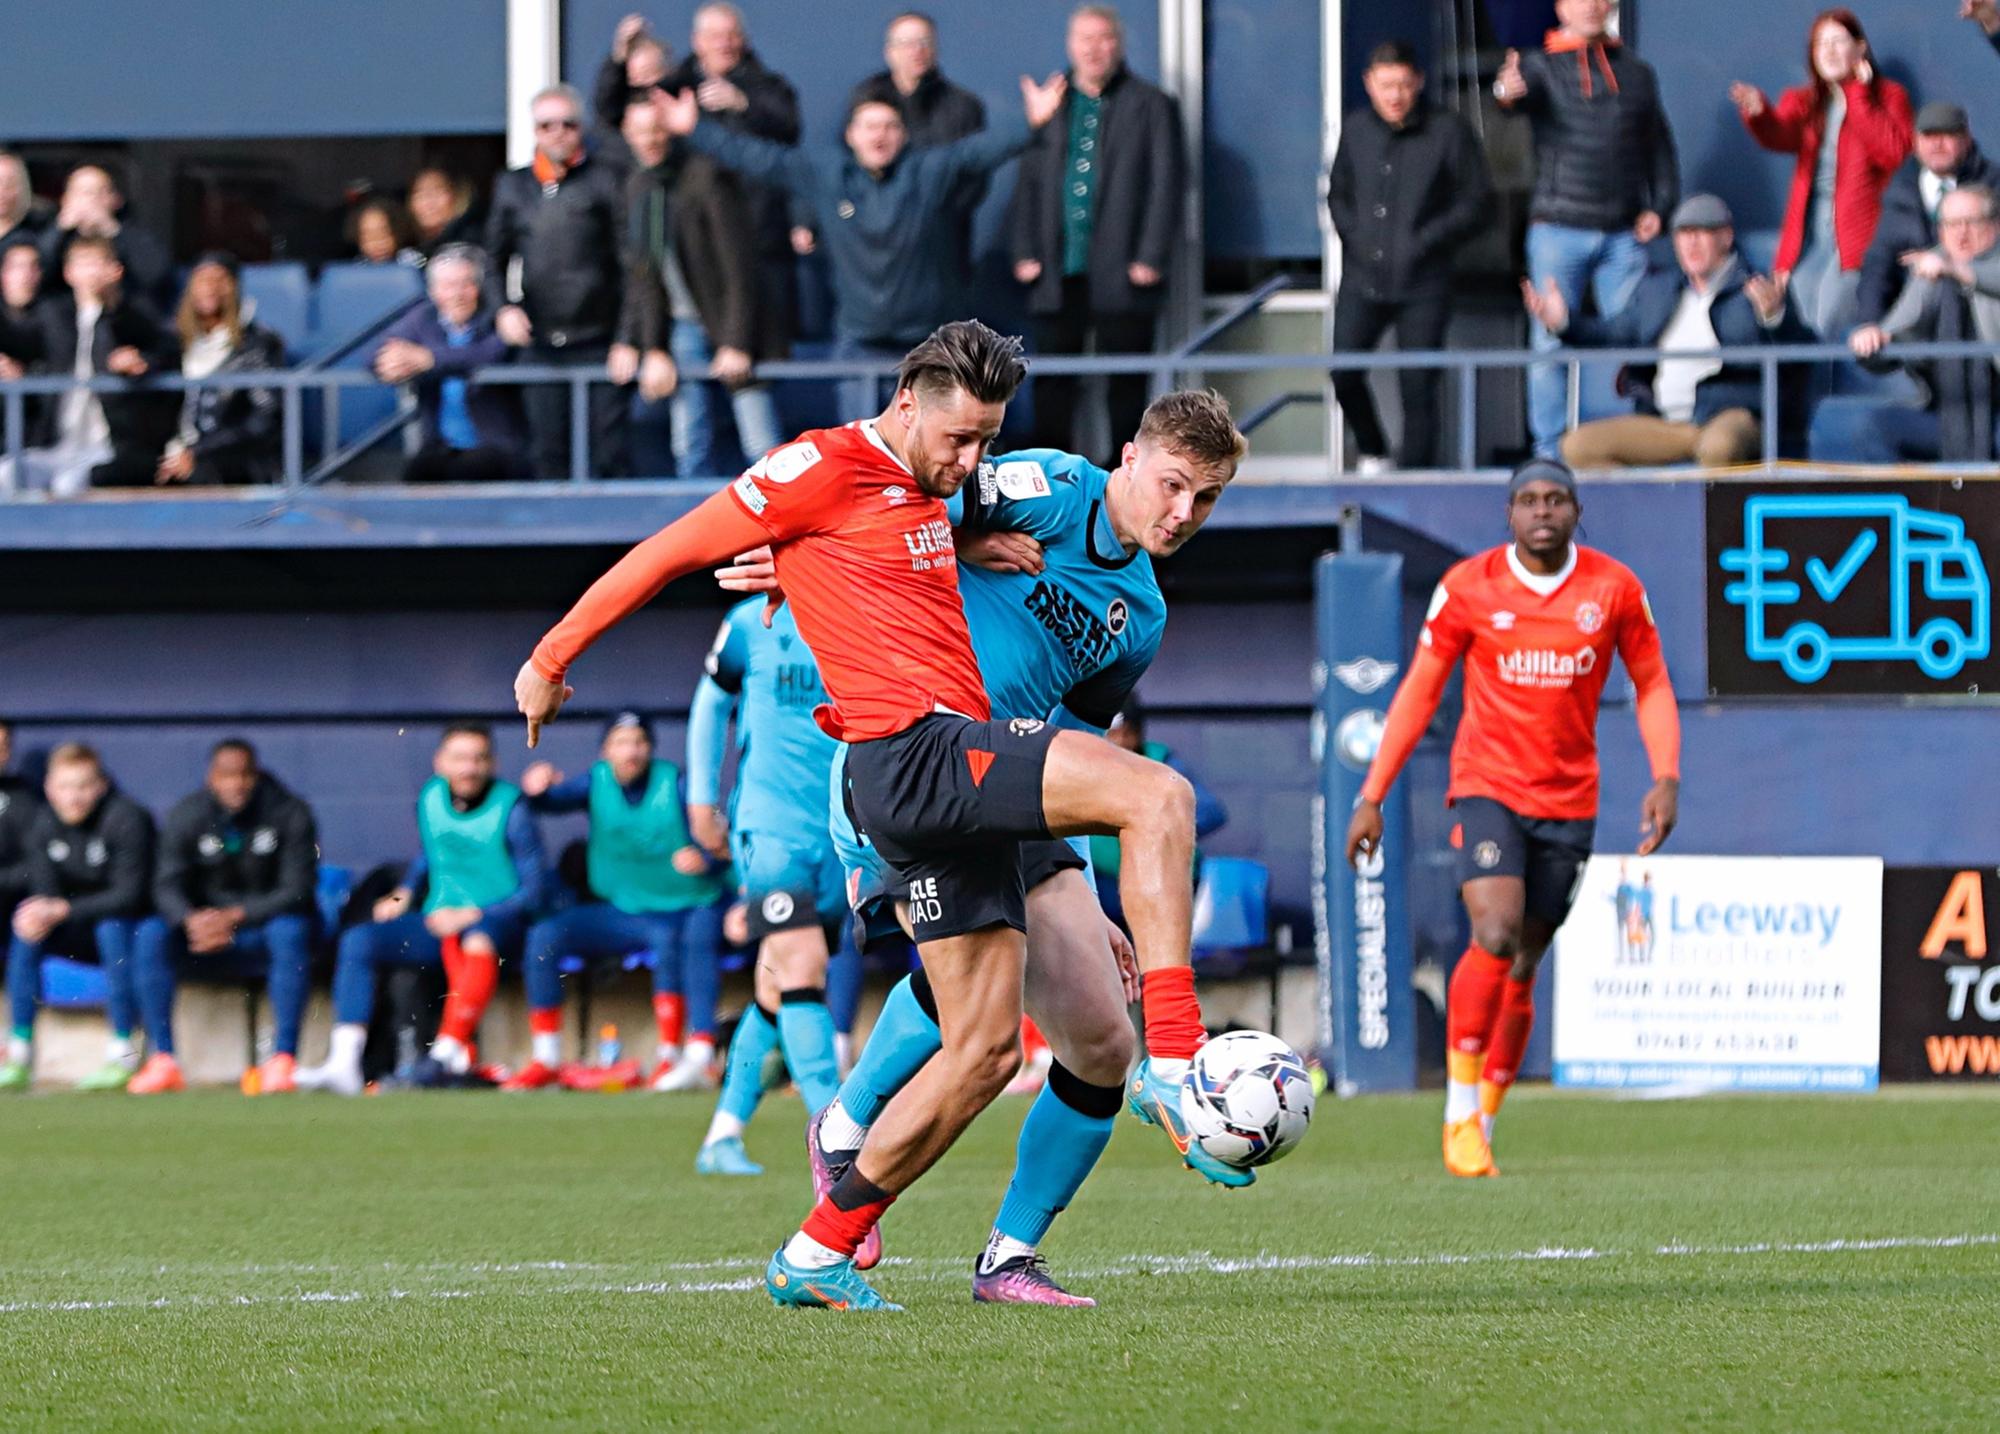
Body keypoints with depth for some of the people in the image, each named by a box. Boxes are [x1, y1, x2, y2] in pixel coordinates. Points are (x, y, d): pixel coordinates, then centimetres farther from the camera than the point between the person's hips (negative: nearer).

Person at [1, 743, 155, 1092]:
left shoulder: (128, 819, -19)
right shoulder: (44, 825, -2)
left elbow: (129, 896, -24)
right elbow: (44, 891, -5)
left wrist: (62, 910, -31)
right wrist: (42, 913, -31)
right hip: (77, 936, 5)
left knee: (112, 927, -35)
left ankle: (123, 1055, -31)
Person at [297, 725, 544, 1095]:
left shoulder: (510, 808, -8)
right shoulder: (430, 799, 8)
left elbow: (531, 892, -10)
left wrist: (470, 916, -18)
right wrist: (404, 894, 12)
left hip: (496, 920, -5)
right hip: (438, 923, 5)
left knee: (478, 936, -41)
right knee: (357, 940, -16)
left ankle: (448, 1051, -46)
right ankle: (344, 1063, -27)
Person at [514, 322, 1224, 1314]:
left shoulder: (929, 493, 22)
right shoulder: (826, 469, -5)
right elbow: (670, 553, 0)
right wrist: (549, 661, 6)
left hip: (961, 767, 10)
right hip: (916, 750, -10)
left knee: (985, 1048, 6)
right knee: (1157, 796, -24)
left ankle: (817, 1253, 11)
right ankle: (1175, 1062, -29)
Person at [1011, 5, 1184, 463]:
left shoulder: (1151, 106, 4)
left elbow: (1167, 186, -1)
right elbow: (1028, 184, 12)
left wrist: (1151, 259, -10)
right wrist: (1023, 254, 1)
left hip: (1121, 272, -3)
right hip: (1057, 273, 3)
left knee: (1125, 388, 1)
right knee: (1052, 389, 3)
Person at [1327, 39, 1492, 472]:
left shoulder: (1448, 132, -4)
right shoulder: (1356, 130, 8)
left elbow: (1476, 202, -1)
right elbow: (1338, 192, 21)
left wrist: (1427, 240, -11)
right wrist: (1351, 233, 3)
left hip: (1422, 286, -3)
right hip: (1362, 279, 3)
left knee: (1418, 388, -3)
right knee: (1343, 372, -5)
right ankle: (1372, 453, 19)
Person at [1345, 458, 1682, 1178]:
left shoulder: (1615, 589, 1)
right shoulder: (1468, 587, -3)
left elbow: (1651, 685, 10)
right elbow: (1418, 691, 3)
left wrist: (1665, 778, -4)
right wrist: (1372, 795, 0)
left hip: (1569, 802, 2)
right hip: (1486, 787, -2)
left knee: (1522, 969, 5)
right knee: (1496, 936, -22)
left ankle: (1484, 1123, 18)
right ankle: (1460, 1110, -11)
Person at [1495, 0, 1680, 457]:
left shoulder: (1636, 72, 14)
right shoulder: (1542, 66, 3)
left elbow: (1660, 146, 18)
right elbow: (1522, 87, -20)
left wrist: (1660, 207, 6)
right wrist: (1506, 93, -45)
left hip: (1623, 234, 3)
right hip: (1558, 230, -3)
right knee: (1551, 344, -3)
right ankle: (1550, 451, 2)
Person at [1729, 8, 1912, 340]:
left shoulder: (1888, 97, 7)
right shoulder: (1802, 102, 17)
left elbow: (1893, 152, -11)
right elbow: (1780, 136, -5)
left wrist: (1858, 96, -7)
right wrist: (1758, 113, -27)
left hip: (1856, 233, -4)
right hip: (1808, 233, 4)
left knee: (1829, 327, -18)